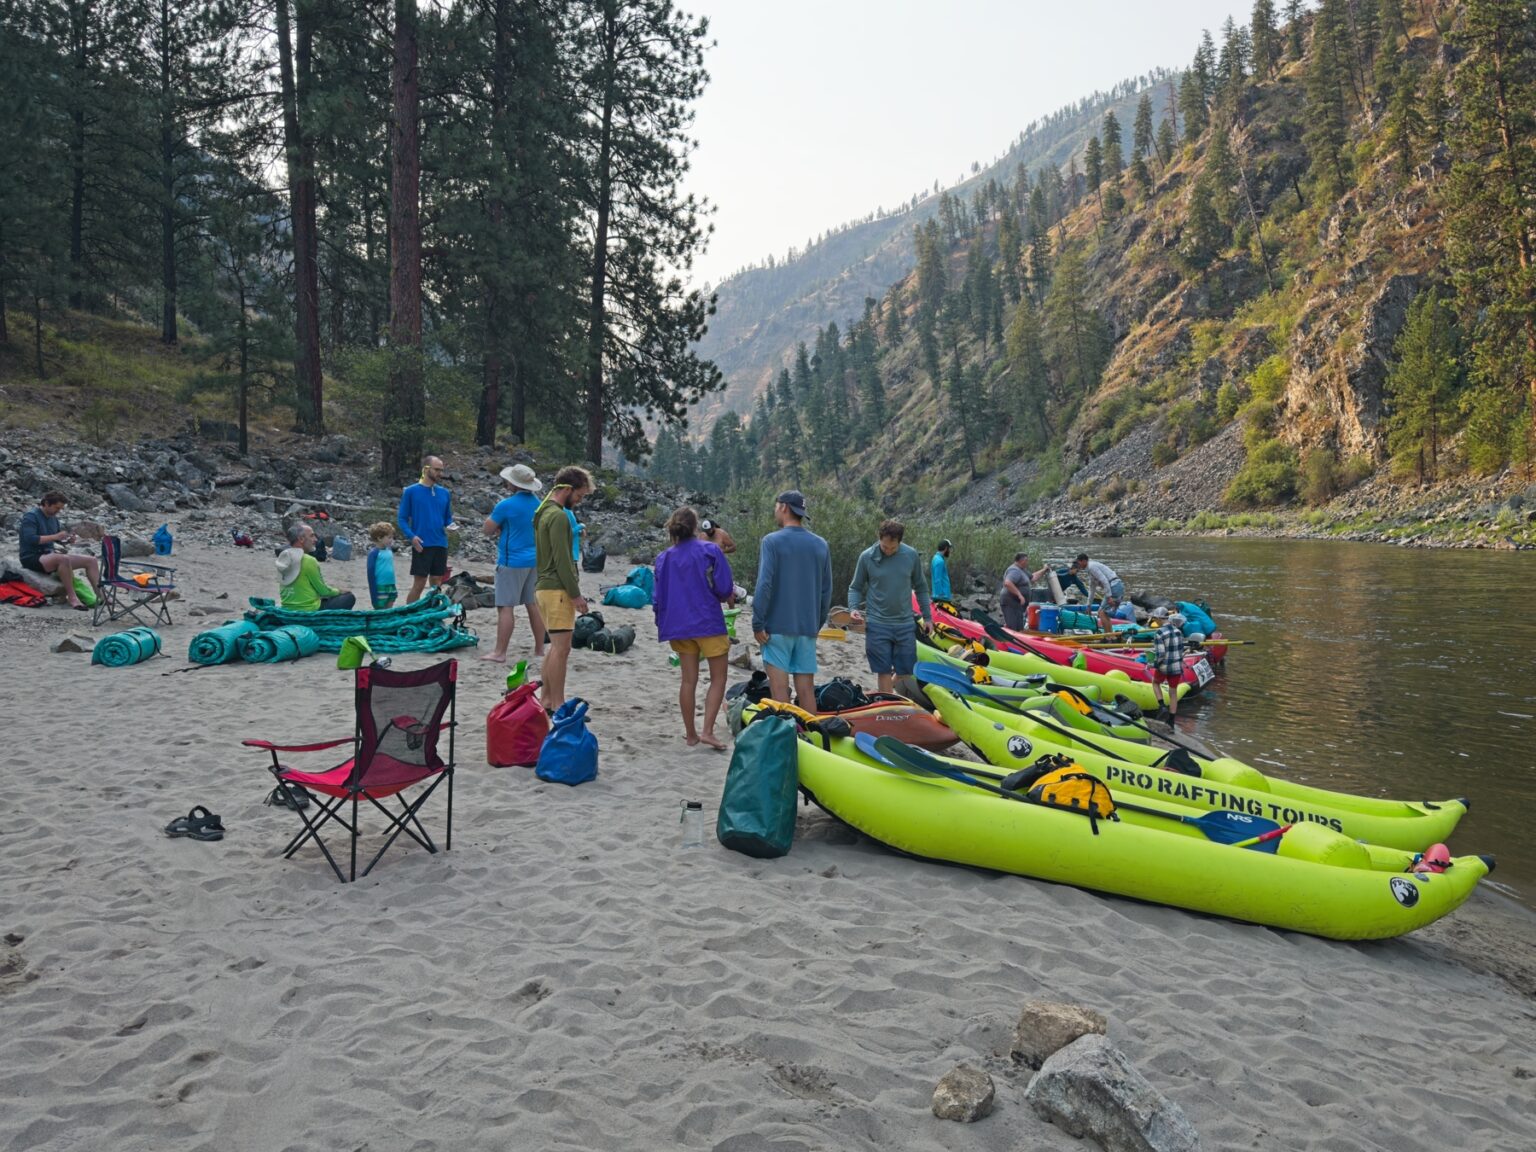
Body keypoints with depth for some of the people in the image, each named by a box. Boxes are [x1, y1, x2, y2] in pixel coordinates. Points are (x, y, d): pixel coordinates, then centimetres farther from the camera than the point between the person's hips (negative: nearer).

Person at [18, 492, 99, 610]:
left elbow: (58, 539, 21)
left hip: (49, 555, 9)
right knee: (63, 558, -39)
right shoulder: (31, 516, -11)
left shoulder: (53, 518, 12)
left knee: (91, 560, -2)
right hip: (32, 558, -9)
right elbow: (30, 539, -24)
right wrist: (55, 536, -27)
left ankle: (100, 595, -11)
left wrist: (68, 539, -2)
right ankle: (72, 597, -35)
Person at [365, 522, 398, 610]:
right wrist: (373, 594, -12)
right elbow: (371, 573, -11)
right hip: (380, 588, -6)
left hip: (391, 587, 6)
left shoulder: (389, 550, 7)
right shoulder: (374, 552, -12)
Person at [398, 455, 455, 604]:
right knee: (419, 584, -5)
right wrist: (411, 536, -17)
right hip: (421, 545, -4)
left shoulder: (445, 493, 11)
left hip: (441, 544, 5)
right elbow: (402, 518, -2)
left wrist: (451, 525, -5)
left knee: (436, 584, 9)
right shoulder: (411, 491, -2)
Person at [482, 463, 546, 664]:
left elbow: (488, 530, -4)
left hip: (512, 561, -7)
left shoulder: (506, 505, -14)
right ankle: (539, 649, 17)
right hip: (535, 560, 7)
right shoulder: (538, 503, 8)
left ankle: (499, 653, -6)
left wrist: (494, 511, 9)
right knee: (534, 605, 12)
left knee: (506, 607, -5)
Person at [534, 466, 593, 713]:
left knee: (556, 646, 16)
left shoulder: (544, 511, 16)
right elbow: (562, 559, -19)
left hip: (544, 586, 11)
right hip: (557, 589, -11)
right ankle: (558, 705, -5)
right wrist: (575, 594, -16)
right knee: (561, 648, -8)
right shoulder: (558, 516, -16)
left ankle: (546, 700, 20)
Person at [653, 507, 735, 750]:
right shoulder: (710, 550, -7)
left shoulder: (664, 558, 5)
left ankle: (691, 734, 17)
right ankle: (707, 731, -6)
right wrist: (728, 596, 13)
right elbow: (725, 588, -10)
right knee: (718, 678, 5)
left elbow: (659, 597, 9)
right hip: (709, 622, -4)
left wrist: (663, 623, 23)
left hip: (679, 625, 4)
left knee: (689, 680, 12)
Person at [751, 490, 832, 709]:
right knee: (806, 690, 8)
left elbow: (764, 585, -14)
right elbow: (826, 590, 13)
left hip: (778, 627, -5)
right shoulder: (821, 545, 10)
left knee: (779, 689, -1)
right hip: (808, 628, 5)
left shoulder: (772, 541, -7)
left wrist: (757, 624, -10)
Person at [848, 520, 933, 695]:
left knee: (906, 671, 7)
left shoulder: (911, 555, -1)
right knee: (884, 672, 0)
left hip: (905, 624, 2)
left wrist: (927, 617, 11)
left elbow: (921, 588, 10)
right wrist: (853, 608, -14)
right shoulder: (867, 557, -5)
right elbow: (855, 588, 4)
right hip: (877, 624, -2)